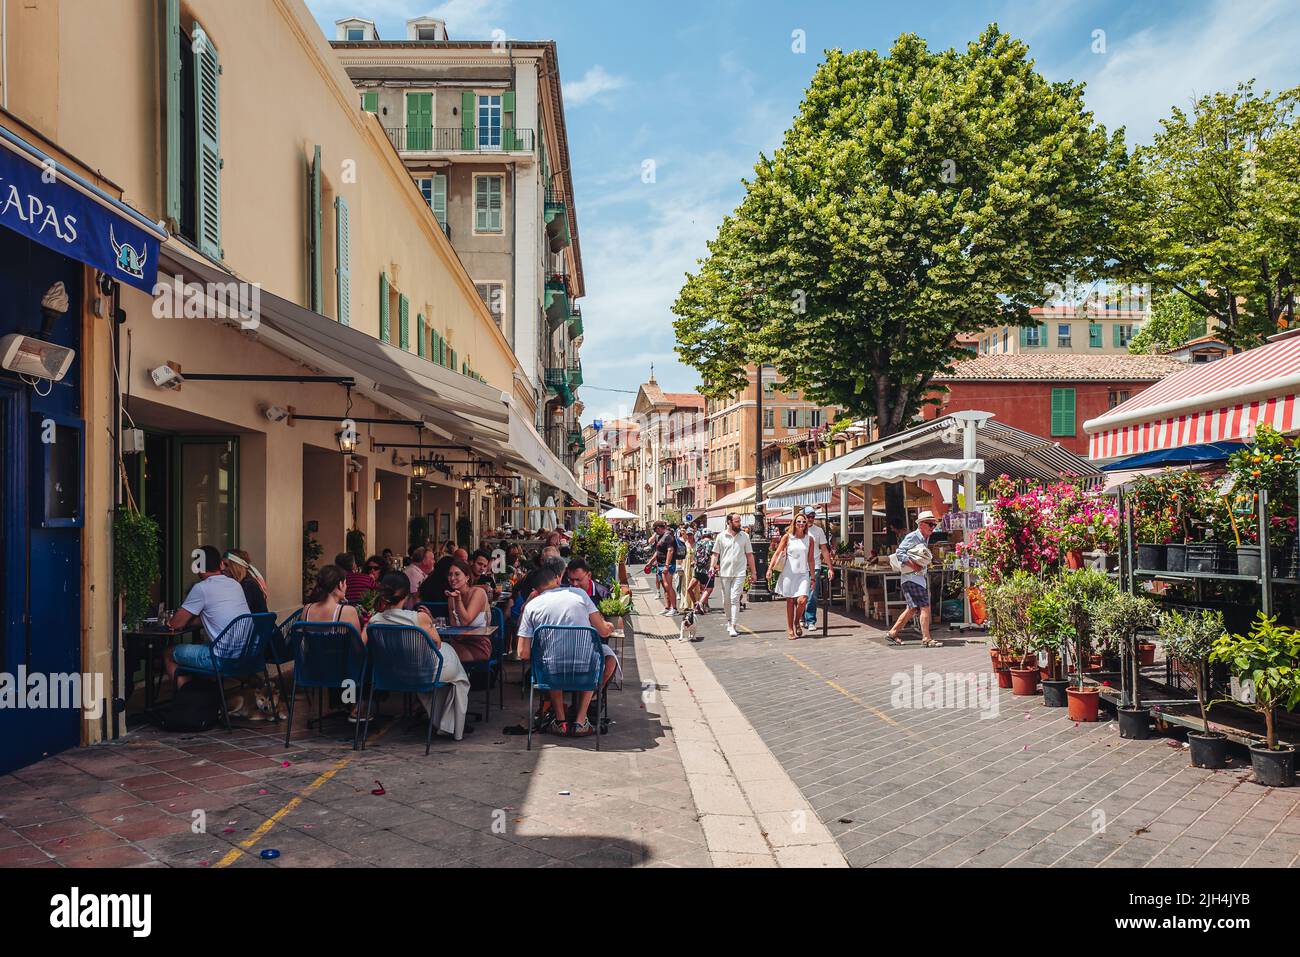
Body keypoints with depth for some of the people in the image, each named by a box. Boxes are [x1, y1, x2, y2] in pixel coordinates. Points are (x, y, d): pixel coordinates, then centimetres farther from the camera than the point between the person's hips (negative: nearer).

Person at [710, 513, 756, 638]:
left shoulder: (744, 536, 5)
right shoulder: (721, 536, 4)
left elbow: (749, 555, 10)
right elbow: (716, 553, 7)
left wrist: (752, 572, 8)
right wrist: (712, 566, -7)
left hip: (739, 573, -1)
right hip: (724, 572, 1)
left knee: (735, 599, -9)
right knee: (726, 599, 9)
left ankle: (733, 626, -11)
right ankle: (729, 621, 28)